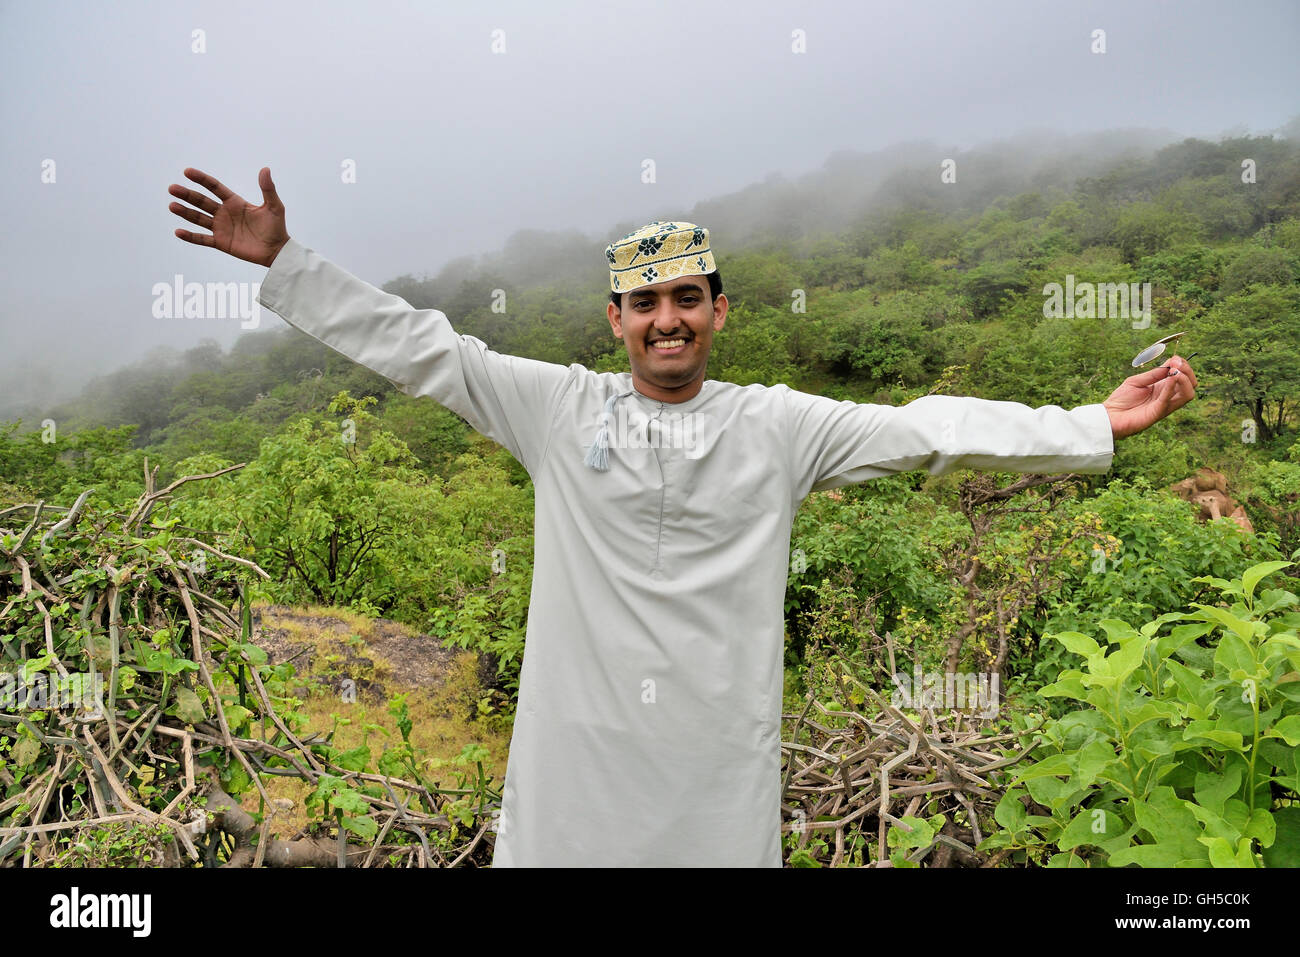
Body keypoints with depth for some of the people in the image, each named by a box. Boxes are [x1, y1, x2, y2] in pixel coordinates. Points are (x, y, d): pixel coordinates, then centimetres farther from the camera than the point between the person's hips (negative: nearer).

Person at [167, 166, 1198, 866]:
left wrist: (1098, 425, -4)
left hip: (722, 759, 1)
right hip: (576, 748, 0)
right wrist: (284, 260, -1)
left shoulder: (778, 425, 2)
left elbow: (926, 427, 0)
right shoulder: (559, 407, 0)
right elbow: (417, 347, 1)